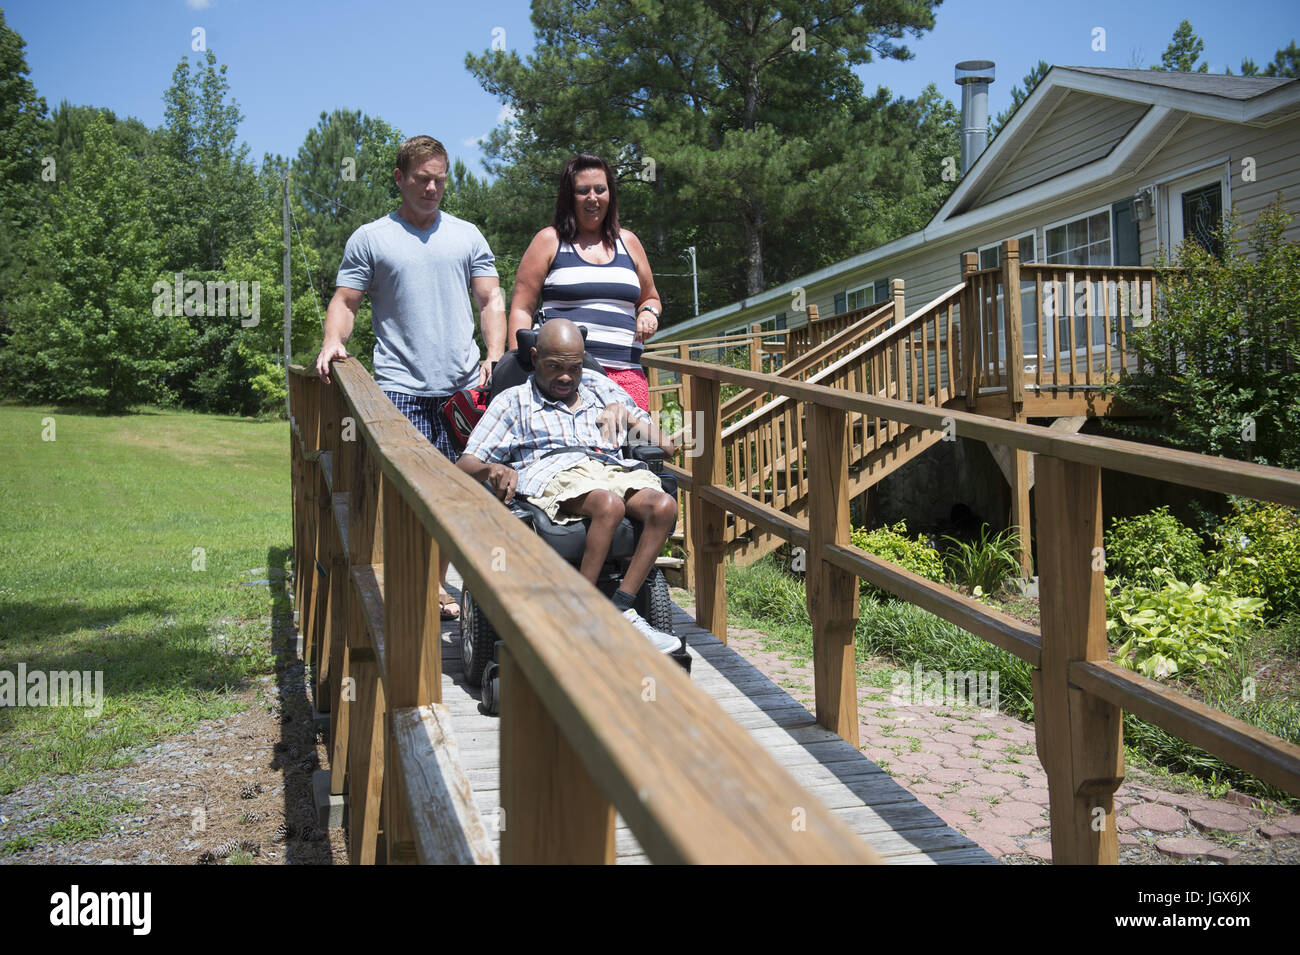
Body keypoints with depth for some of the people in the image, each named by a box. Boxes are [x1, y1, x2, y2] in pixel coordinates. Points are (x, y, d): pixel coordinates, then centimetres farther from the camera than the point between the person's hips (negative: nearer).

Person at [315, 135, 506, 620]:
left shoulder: (467, 235, 16)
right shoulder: (370, 239, 10)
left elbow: (490, 300, 13)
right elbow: (344, 301, 7)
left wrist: (496, 356, -2)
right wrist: (333, 342, -13)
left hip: (464, 385, 3)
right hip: (400, 386, -2)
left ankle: (436, 585, 17)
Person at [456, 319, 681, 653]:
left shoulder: (602, 388, 31)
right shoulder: (514, 400, 23)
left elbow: (665, 446, 27)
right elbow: (465, 465, 11)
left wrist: (624, 412, 11)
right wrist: (492, 469, -13)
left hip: (615, 470, 4)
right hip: (552, 474, -4)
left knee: (664, 505, -30)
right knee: (609, 505, -38)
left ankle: (621, 609, -28)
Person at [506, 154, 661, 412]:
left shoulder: (628, 242, 20)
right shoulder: (549, 241, 10)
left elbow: (650, 299, 33)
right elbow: (522, 309, 6)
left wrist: (648, 313, 8)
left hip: (625, 374, 3)